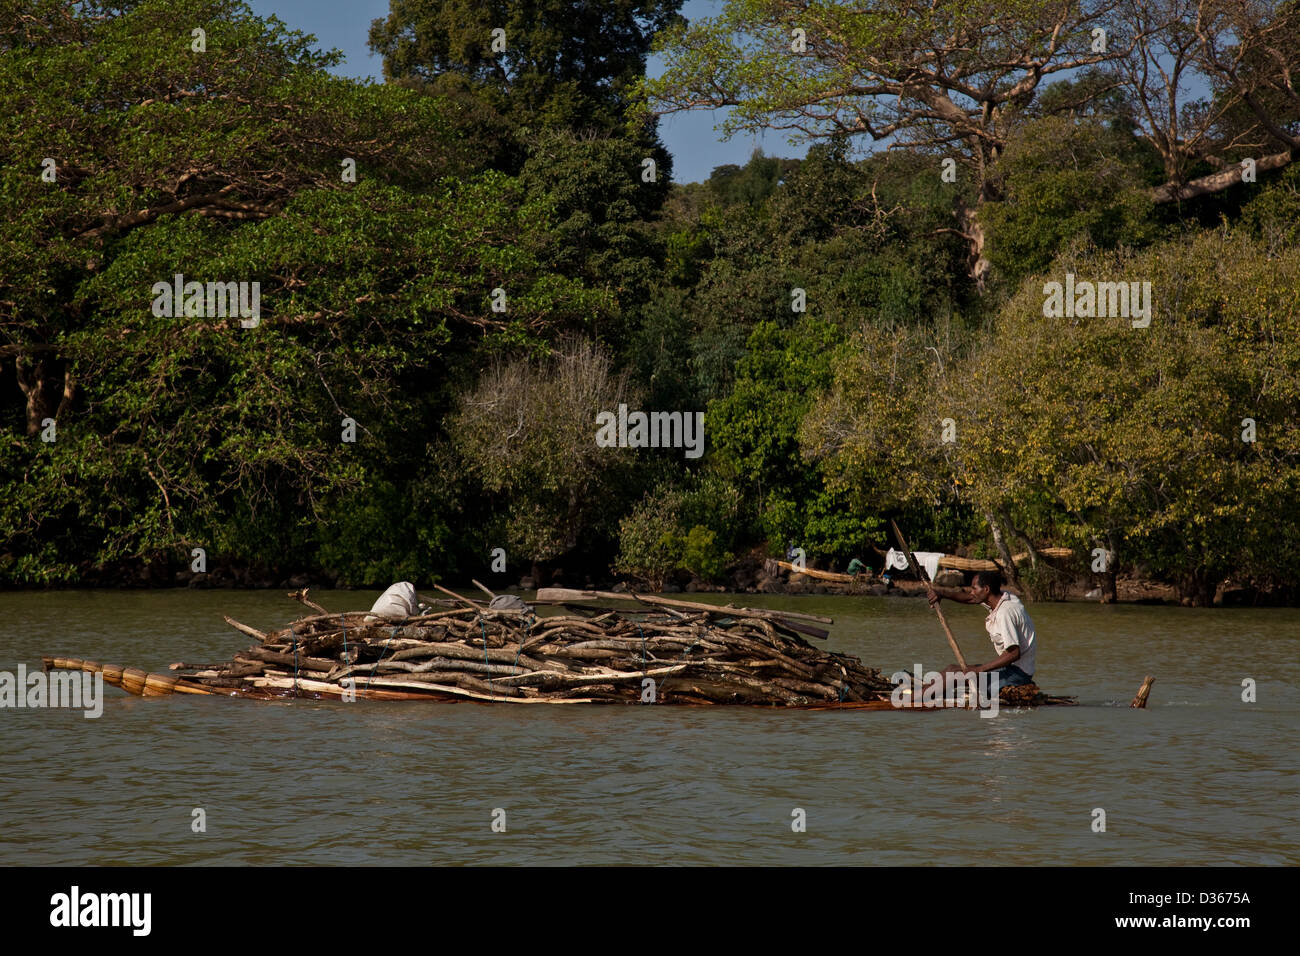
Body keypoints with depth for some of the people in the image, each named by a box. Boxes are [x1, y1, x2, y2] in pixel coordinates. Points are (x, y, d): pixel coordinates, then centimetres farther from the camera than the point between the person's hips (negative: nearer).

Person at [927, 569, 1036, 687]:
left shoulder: (1005, 612, -24)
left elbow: (1014, 653, -28)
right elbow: (966, 596, 14)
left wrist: (979, 670, -26)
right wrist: (941, 592, -4)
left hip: (1017, 673, -10)